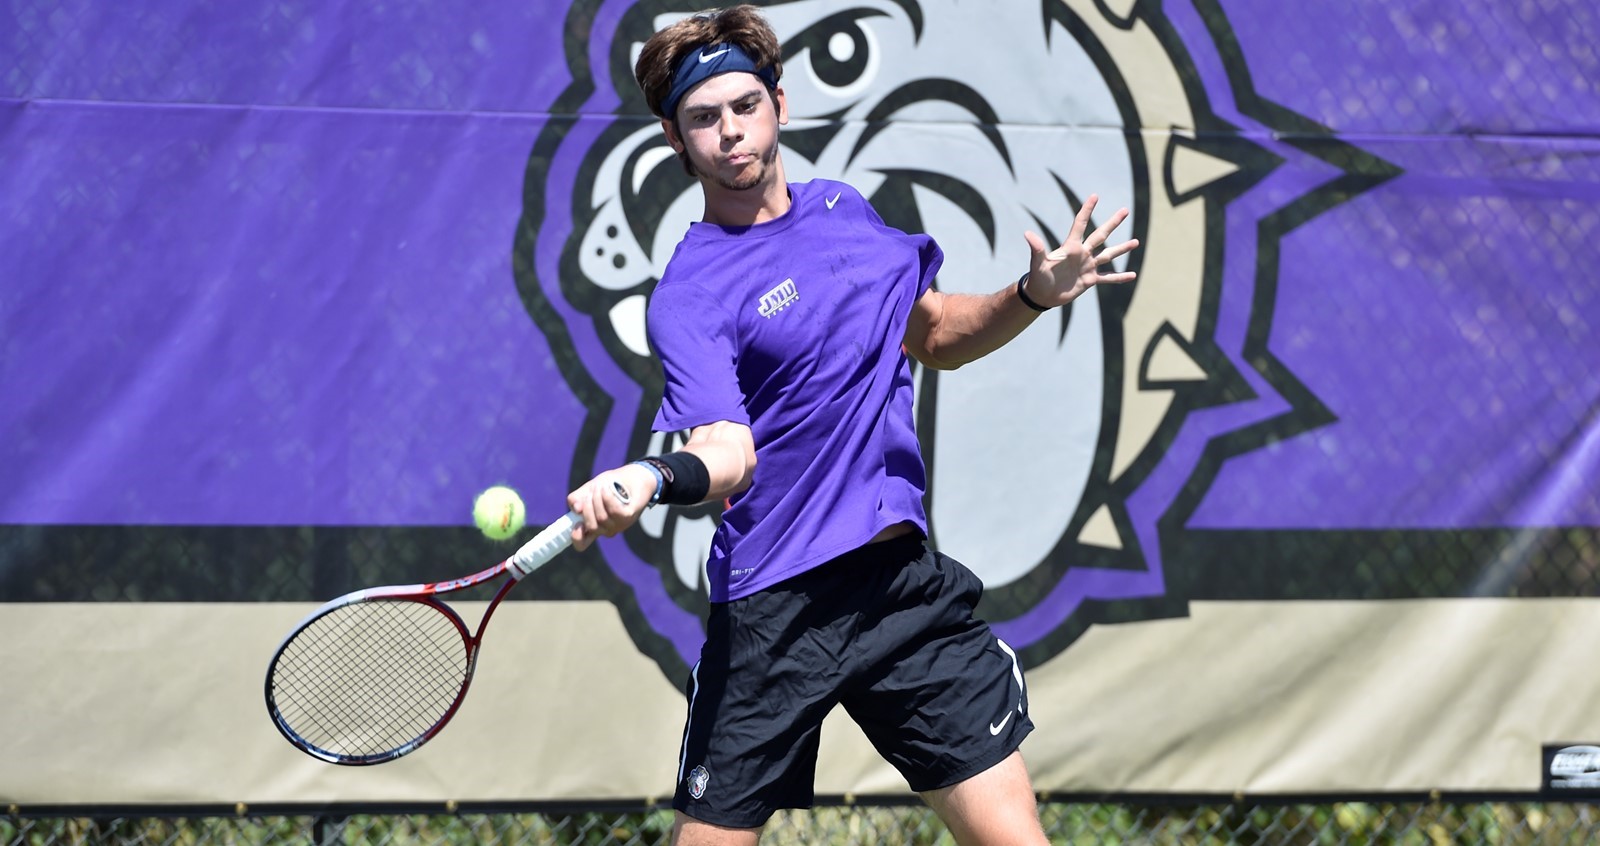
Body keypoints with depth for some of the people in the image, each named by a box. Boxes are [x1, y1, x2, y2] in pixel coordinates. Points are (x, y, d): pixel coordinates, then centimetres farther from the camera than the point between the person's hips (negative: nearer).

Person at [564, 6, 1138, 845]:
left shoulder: (842, 208, 11)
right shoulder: (688, 295, -9)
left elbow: (934, 337, 24)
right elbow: (726, 452, -24)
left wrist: (1033, 294, 6)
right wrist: (650, 478, -46)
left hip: (907, 581, 4)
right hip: (771, 609, -4)